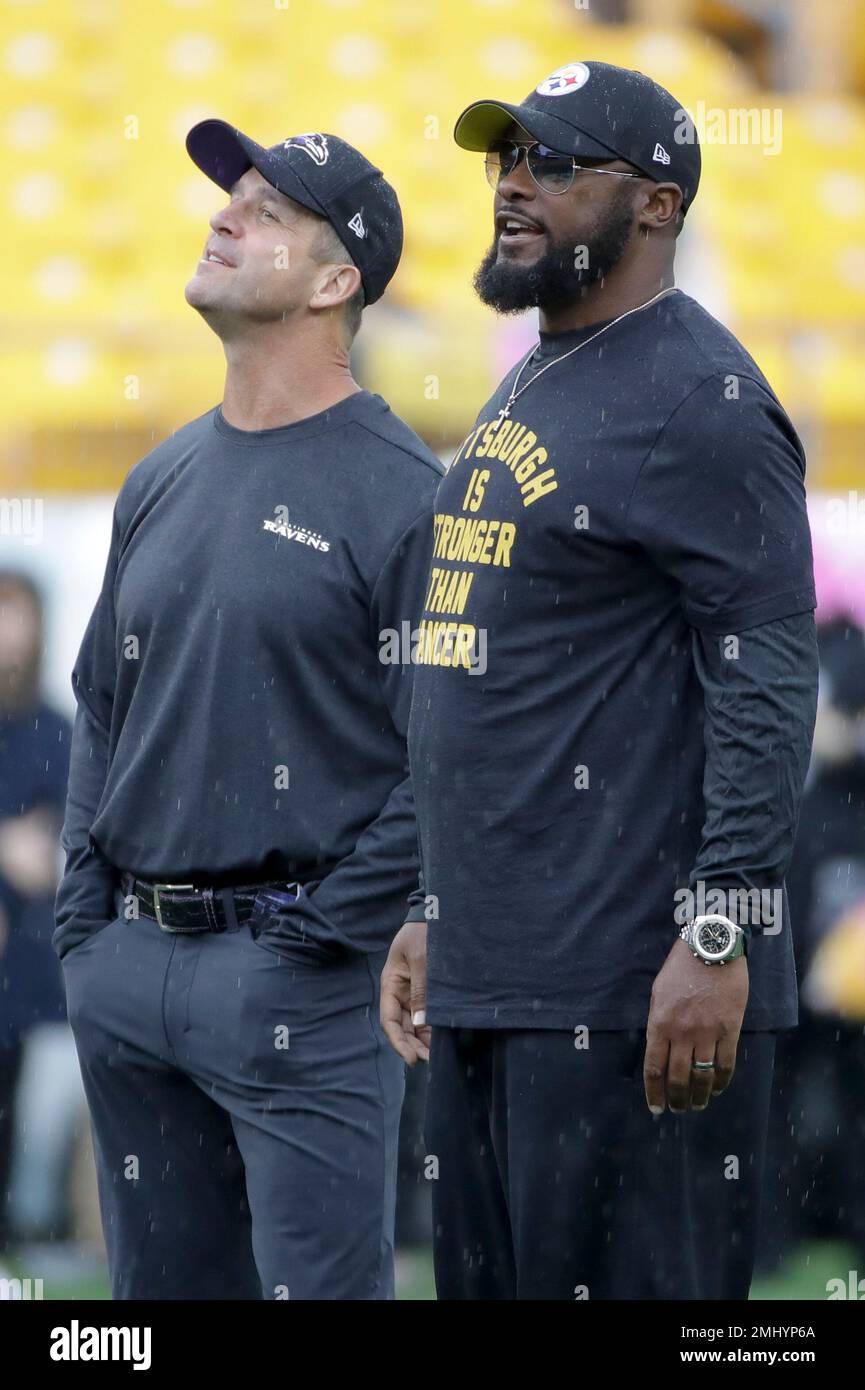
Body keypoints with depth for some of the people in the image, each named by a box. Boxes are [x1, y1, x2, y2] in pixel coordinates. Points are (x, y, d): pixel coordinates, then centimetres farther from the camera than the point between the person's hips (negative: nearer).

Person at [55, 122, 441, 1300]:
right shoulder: (163, 480, 15)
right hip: (126, 968, 7)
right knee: (163, 1283, 13)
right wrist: (83, 918, 11)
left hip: (297, 978, -7)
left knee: (320, 1279, -8)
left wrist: (332, 930, -15)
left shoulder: (400, 492, -8)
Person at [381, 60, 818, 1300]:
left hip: (627, 988, -10)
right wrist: (432, 913, 24)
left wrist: (720, 936, -23)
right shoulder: (527, 392, 21)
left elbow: (767, 685, -16)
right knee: (492, 1281, 10)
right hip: (485, 975, 10)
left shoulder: (697, 398, -10)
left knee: (625, 1281, -9)